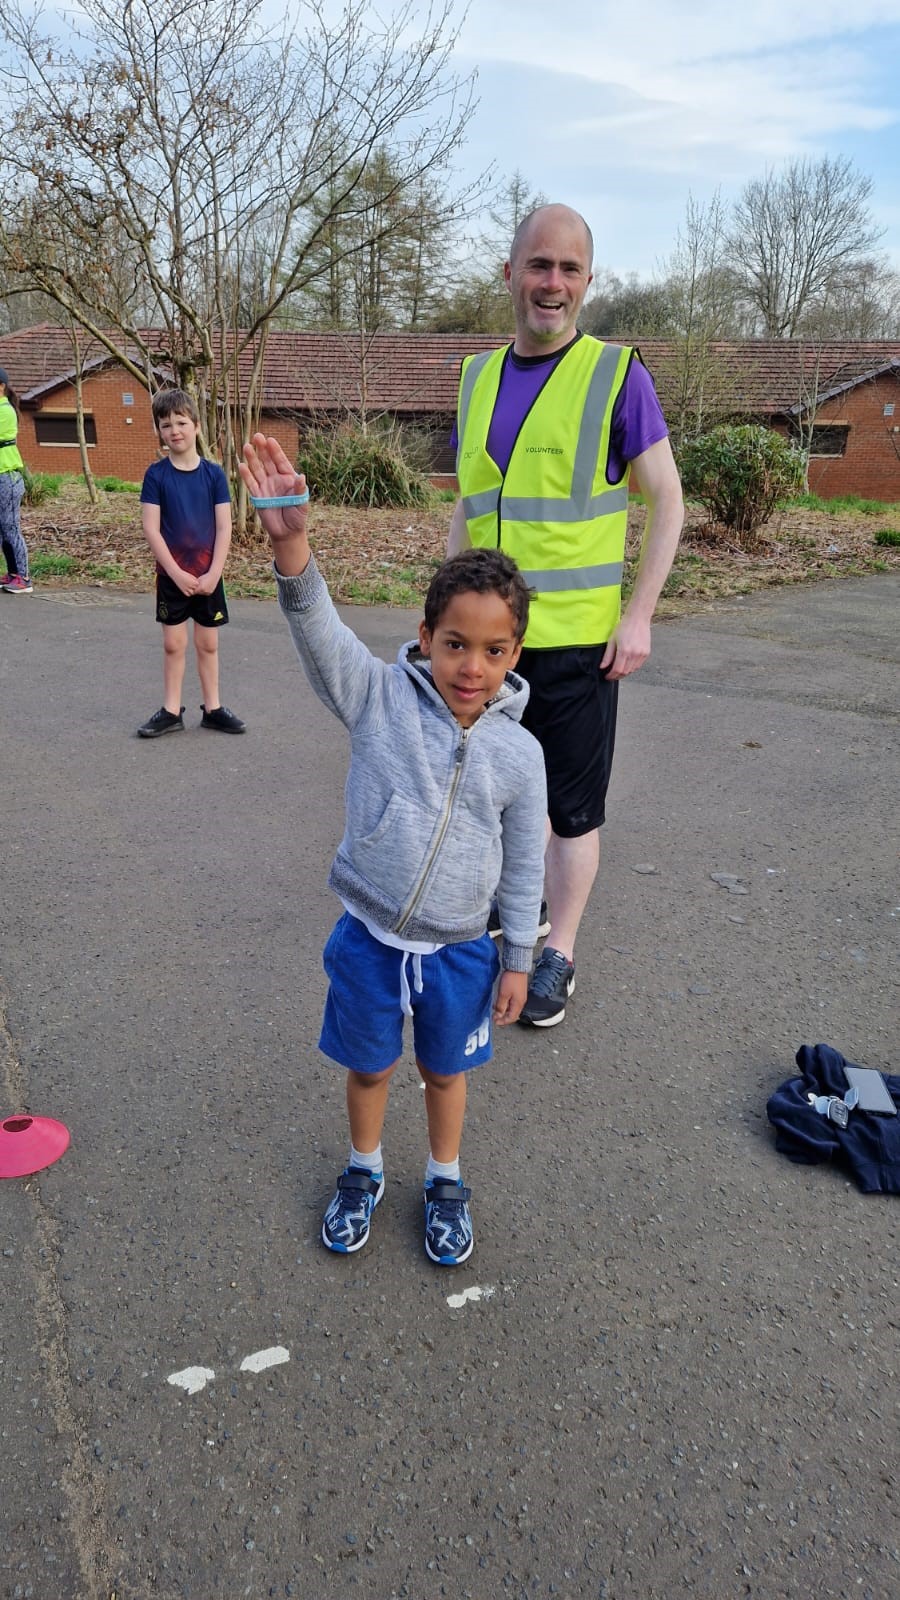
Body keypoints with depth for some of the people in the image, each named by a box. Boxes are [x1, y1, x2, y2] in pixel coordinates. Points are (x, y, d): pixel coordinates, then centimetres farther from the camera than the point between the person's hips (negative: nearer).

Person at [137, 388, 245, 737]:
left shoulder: (213, 473, -3)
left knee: (208, 644, 10)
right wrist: (176, 573, -15)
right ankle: (171, 711, 15)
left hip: (208, 575, 1)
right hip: (171, 575, -1)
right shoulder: (156, 474, -5)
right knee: (173, 644, 6)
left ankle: (213, 708, 20)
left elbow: (224, 528, -4)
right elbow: (150, 529, -9)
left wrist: (213, 573, -12)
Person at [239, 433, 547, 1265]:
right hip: (369, 939, 0)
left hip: (459, 951, 0)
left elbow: (524, 864, -2)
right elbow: (321, 631, -29)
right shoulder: (381, 699, -13)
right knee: (368, 1065, 21)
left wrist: (518, 958, 3)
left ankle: (446, 1180, 48)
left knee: (446, 1071, 22)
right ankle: (364, 1170, 49)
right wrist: (292, 542, -47)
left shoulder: (519, 752, -10)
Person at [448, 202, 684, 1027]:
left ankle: (559, 954, 20)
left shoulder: (617, 374, -5)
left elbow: (668, 501, -4)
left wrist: (639, 615, -11)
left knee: (573, 806, 5)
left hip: (578, 635, -5)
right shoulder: (478, 376, 10)